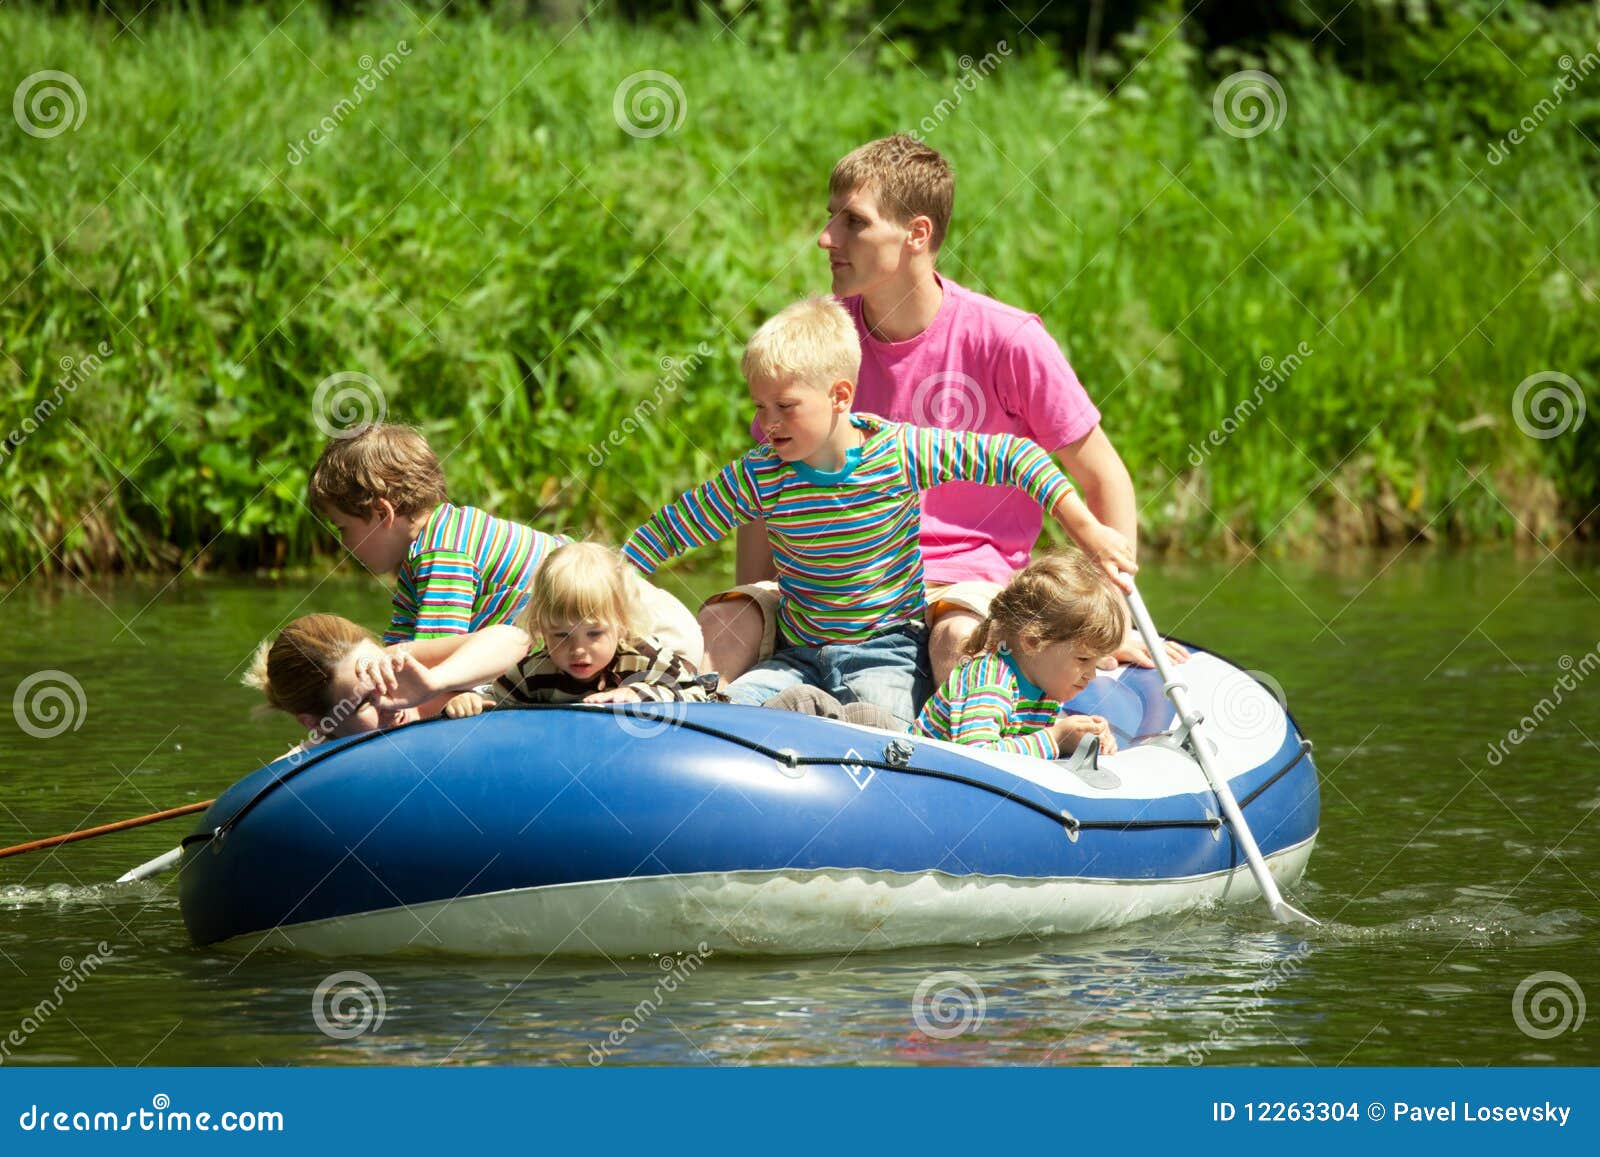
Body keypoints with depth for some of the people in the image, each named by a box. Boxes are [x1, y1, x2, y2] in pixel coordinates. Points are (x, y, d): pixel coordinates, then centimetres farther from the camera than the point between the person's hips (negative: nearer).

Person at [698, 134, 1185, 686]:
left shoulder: (1006, 341, -8)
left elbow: (1104, 479, 0)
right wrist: (749, 612, 0)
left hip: (966, 575, -3)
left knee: (959, 638, -39)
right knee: (720, 625, -26)